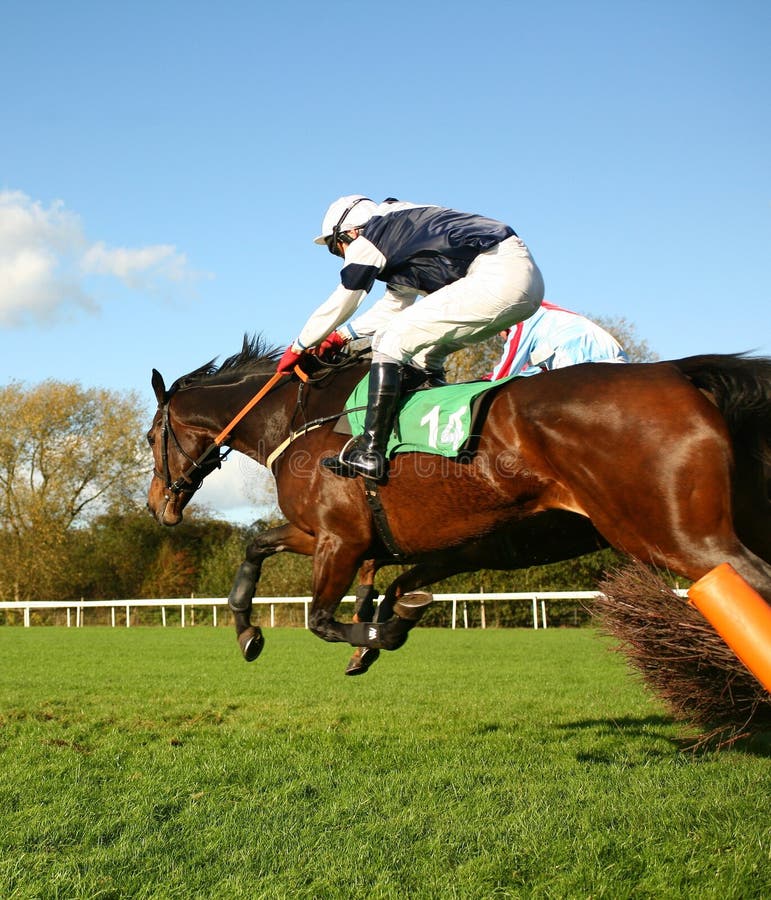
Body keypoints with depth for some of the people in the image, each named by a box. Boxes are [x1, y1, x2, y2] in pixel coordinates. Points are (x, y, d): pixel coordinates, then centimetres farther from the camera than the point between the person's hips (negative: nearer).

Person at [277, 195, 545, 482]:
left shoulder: (370, 238, 5)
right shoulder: (406, 234, 31)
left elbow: (338, 305, 11)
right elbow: (394, 305, 41)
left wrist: (297, 348, 24)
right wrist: (344, 335, 43)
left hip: (497, 276, -10)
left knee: (391, 342, -6)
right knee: (424, 353, 22)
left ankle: (369, 452, -13)